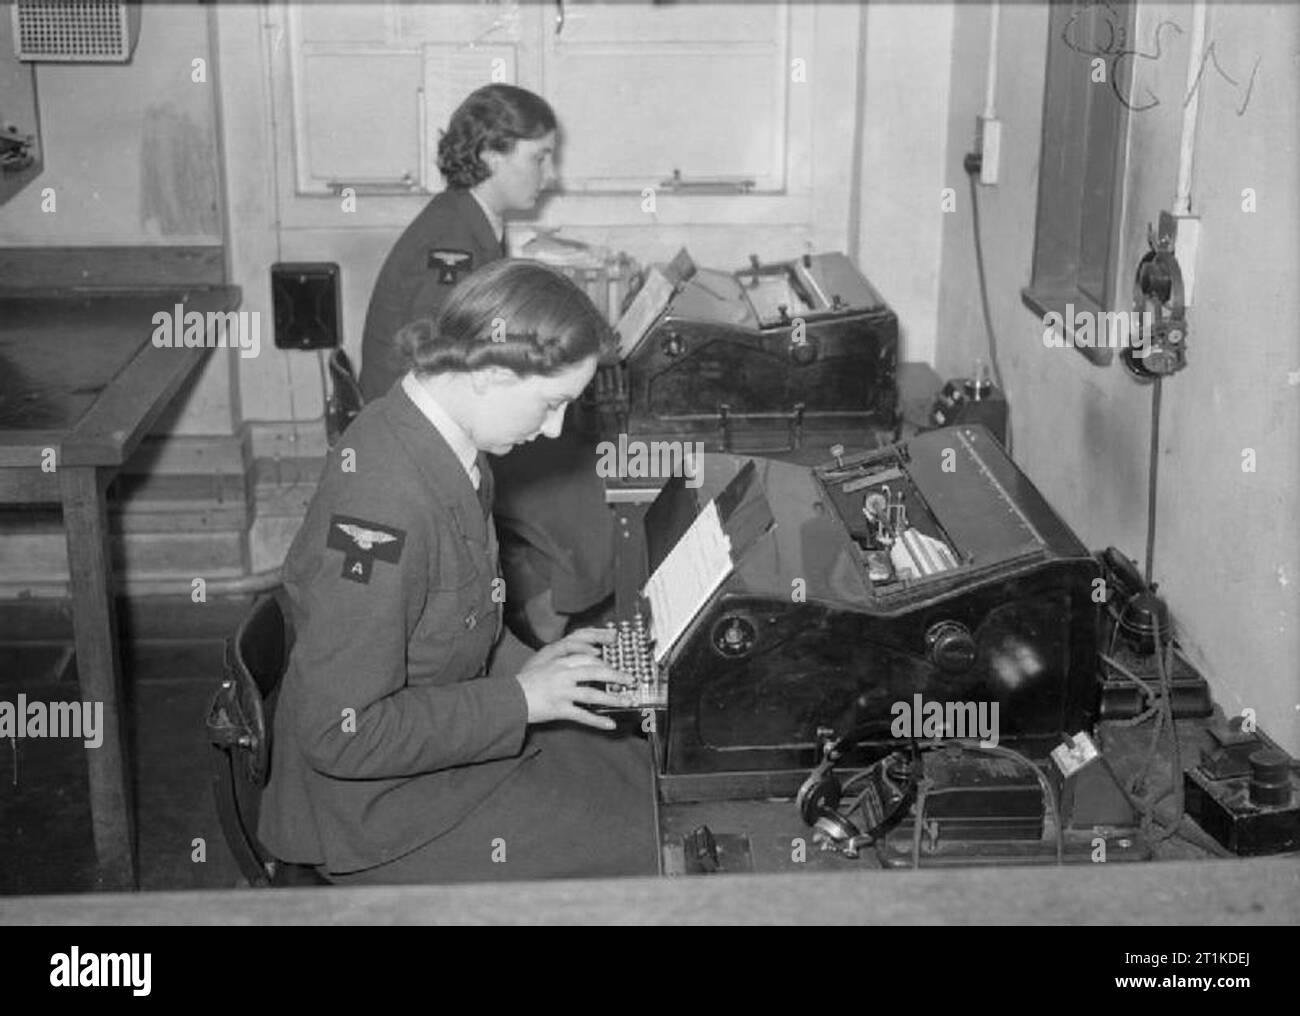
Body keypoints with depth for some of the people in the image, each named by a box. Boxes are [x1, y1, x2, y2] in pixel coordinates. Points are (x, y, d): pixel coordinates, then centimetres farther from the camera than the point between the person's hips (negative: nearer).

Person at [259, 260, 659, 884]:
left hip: (443, 736, 9)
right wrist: (516, 699, -23)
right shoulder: (383, 504, -32)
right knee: (636, 839, -6)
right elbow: (340, 733, -29)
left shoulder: (449, 453, -1)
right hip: (379, 817, -9)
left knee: (637, 759, 13)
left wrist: (521, 671, 1)